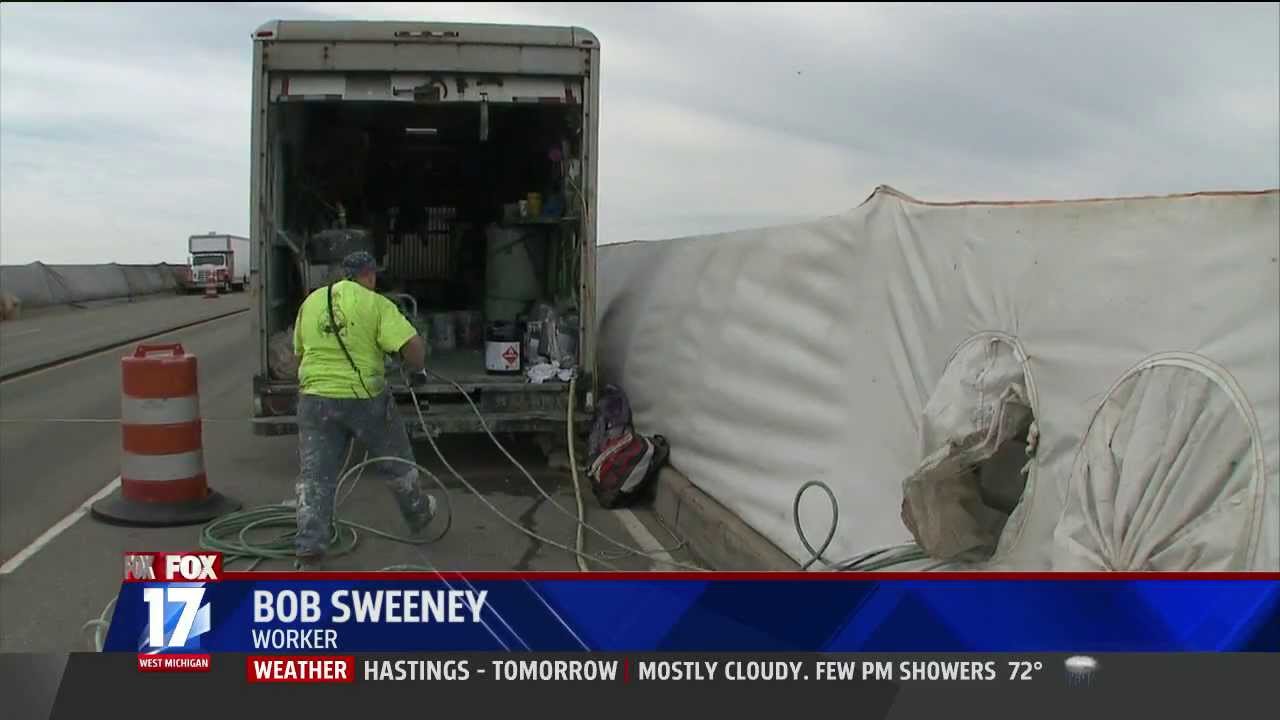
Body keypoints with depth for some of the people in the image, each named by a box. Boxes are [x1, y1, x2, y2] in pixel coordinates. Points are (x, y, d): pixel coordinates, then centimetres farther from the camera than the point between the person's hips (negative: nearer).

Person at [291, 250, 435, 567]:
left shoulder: (311, 302, 9)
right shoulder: (376, 304, -7)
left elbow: (299, 353, 17)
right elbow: (413, 346, -16)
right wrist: (415, 366, 5)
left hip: (316, 399, 3)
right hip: (365, 398, -3)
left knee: (315, 477, 6)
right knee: (397, 462, 19)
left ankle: (309, 554, 2)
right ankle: (418, 515, 40)